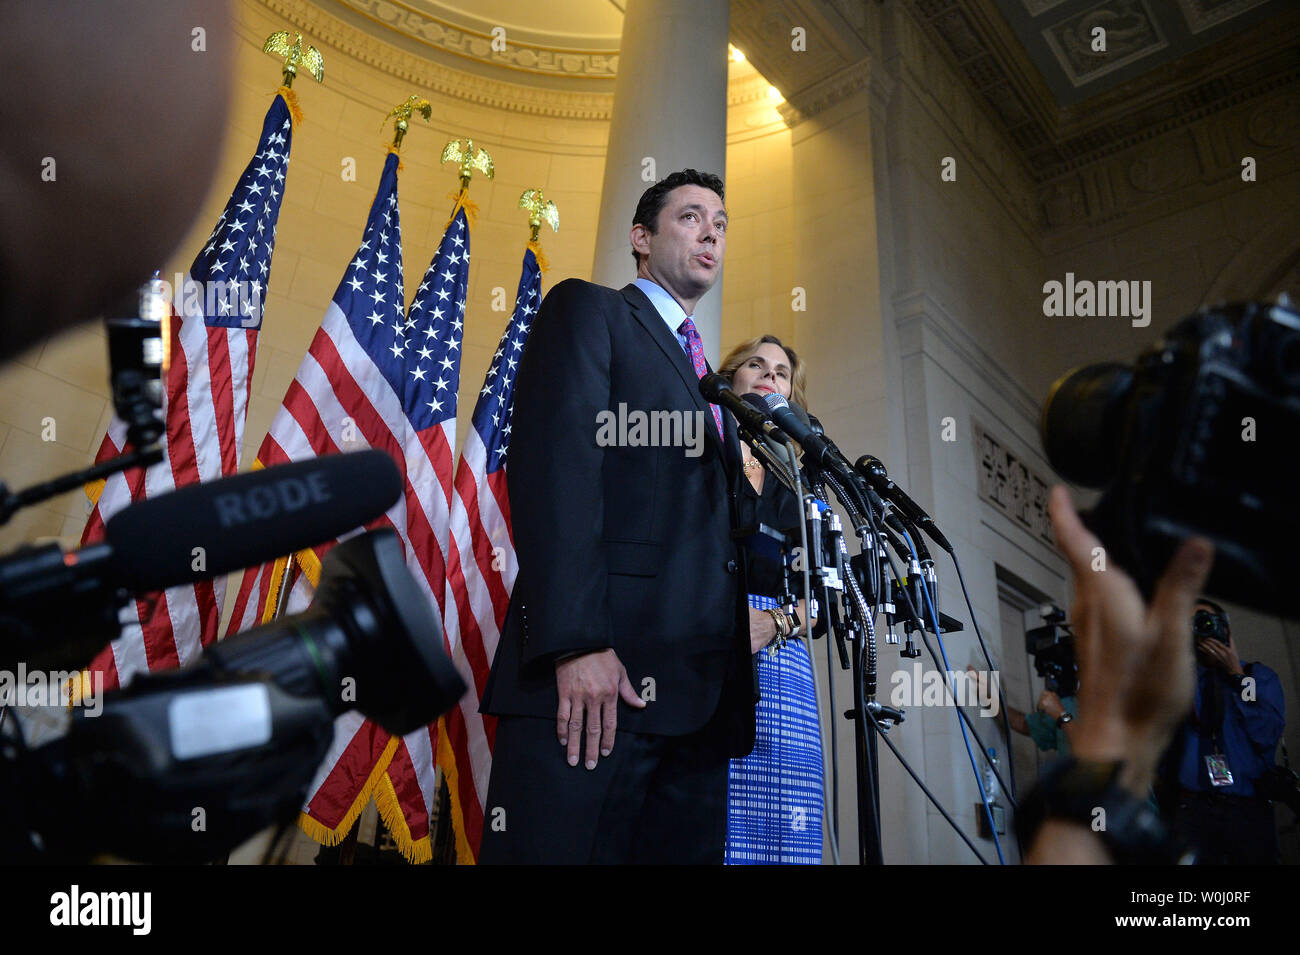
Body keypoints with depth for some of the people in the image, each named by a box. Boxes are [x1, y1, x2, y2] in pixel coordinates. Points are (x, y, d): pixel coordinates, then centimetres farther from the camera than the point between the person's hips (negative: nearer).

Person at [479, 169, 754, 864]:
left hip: (702, 694, 7)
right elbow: (553, 464, -9)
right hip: (594, 675, -7)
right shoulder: (587, 310, 7)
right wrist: (576, 643, -20)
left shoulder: (707, 376, 27)